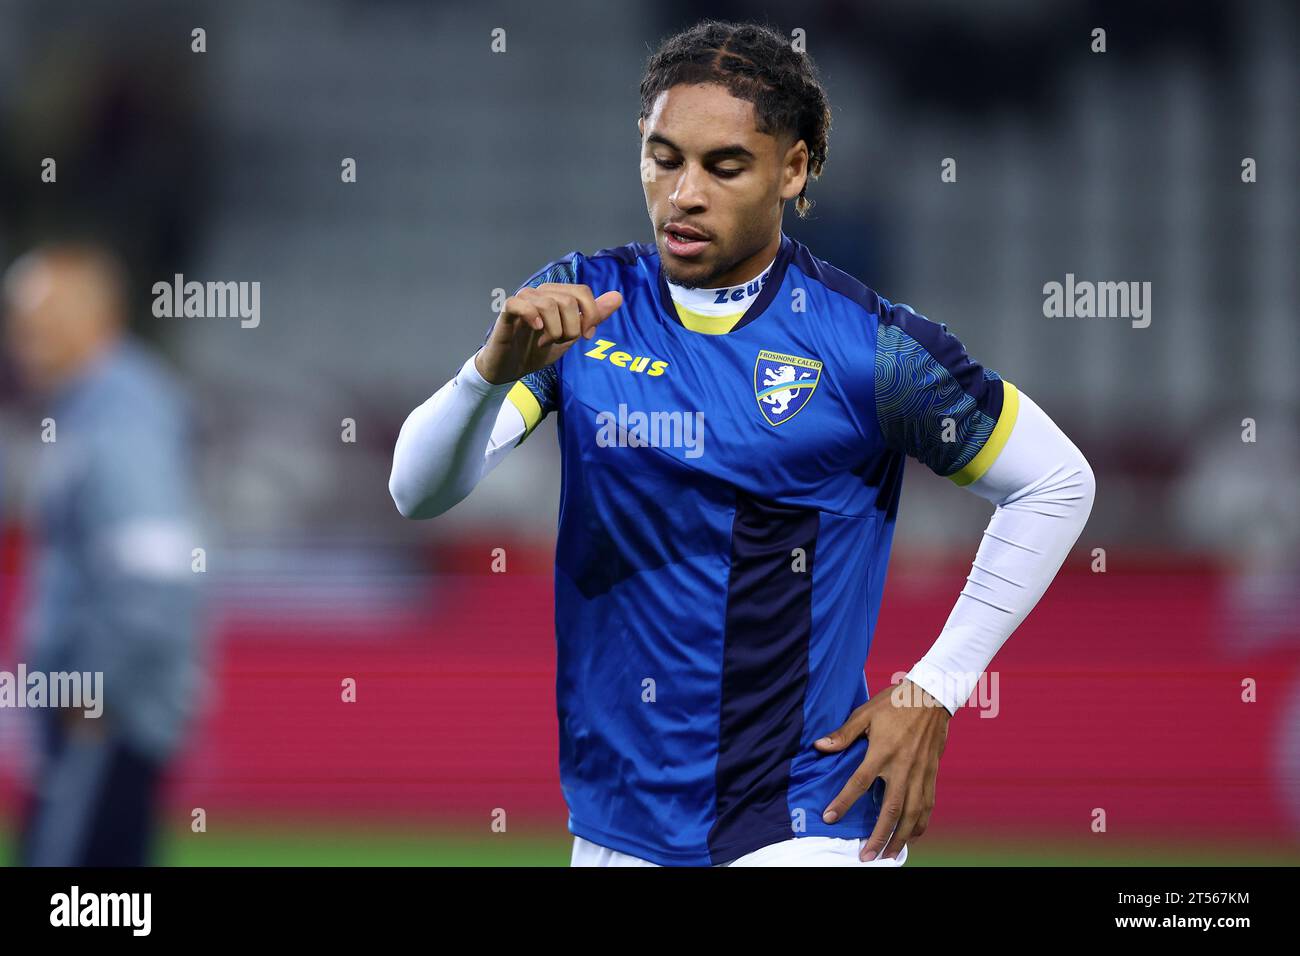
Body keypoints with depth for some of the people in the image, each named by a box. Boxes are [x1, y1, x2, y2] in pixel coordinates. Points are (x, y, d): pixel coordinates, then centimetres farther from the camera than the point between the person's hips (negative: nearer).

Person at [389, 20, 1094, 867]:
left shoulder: (870, 344, -8)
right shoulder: (580, 305, 0)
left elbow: (1056, 482, 2)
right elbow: (418, 491, -7)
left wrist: (933, 693, -2)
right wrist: (496, 367, -28)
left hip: (802, 829, -3)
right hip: (615, 825, 3)